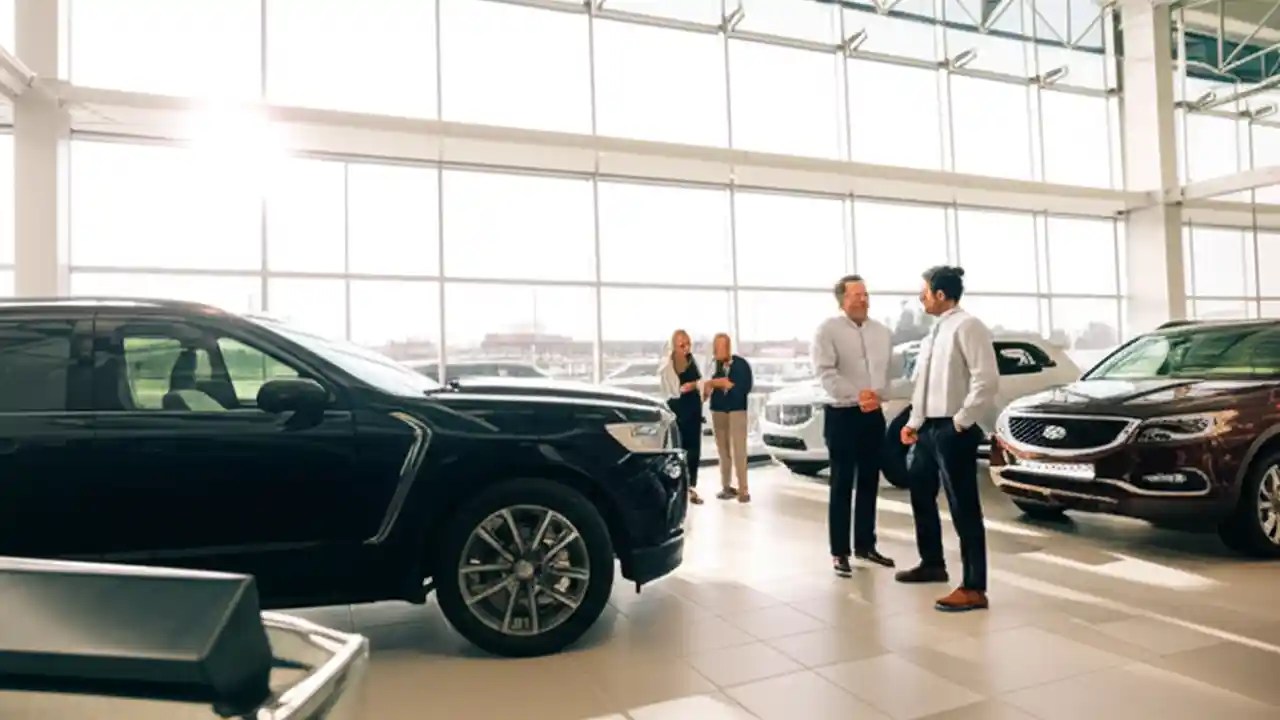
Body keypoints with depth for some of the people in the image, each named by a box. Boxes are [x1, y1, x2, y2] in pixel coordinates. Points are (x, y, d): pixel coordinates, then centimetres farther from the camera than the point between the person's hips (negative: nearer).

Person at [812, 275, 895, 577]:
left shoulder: (883, 332, 11)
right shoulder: (828, 329, -6)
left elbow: (888, 370, 6)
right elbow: (825, 371, -14)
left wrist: (877, 394, -13)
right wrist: (856, 396, -19)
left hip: (874, 415, 5)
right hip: (842, 415, -5)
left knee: (869, 484, 13)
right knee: (842, 485, 0)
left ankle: (865, 545, 26)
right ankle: (840, 552, 8)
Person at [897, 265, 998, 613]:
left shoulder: (967, 326, -13)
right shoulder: (936, 331, 16)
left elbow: (987, 379, -21)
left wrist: (961, 421, -18)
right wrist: (913, 422, 12)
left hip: (953, 430, -10)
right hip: (929, 428, 10)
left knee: (964, 507, -3)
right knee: (921, 494, 20)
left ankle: (973, 589, 6)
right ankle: (932, 564, 39)